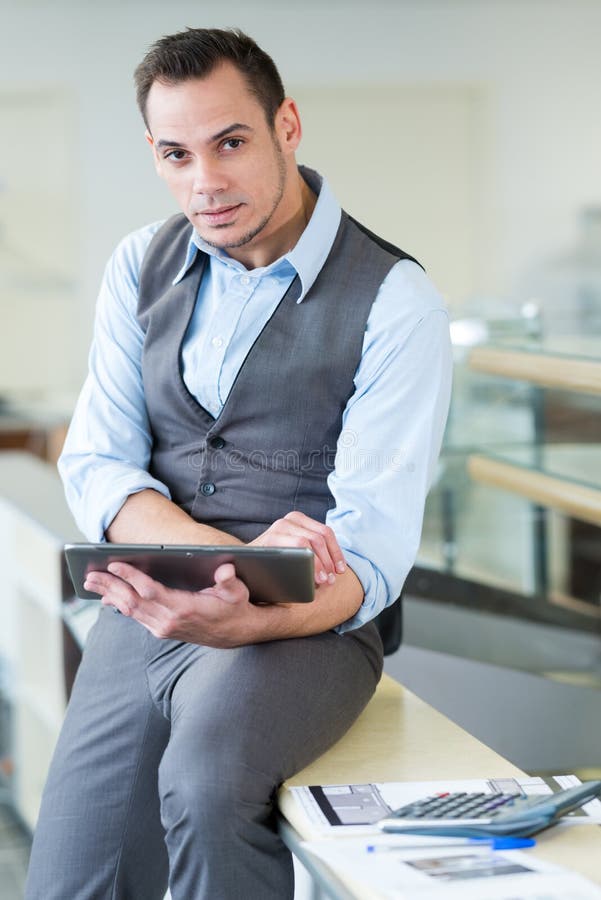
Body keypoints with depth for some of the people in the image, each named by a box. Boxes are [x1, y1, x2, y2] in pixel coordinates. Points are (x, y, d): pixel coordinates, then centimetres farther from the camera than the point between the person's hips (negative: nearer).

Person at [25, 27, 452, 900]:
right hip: (144, 611, 5)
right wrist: (237, 553, -19)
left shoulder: (396, 301, -9)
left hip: (304, 629, -4)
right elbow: (98, 468, 1)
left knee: (205, 776, -35)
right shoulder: (141, 267, 7)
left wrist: (243, 617, -36)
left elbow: (370, 552, -14)